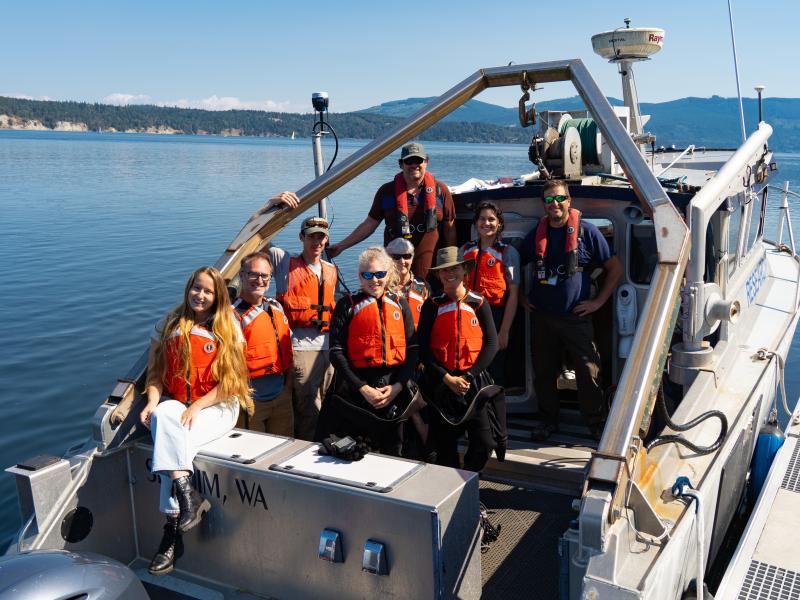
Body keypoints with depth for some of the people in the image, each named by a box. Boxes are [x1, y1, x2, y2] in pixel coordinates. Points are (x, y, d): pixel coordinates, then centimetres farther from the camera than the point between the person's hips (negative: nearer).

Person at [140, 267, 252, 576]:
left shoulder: (228, 328, 3)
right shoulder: (169, 325, 12)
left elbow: (230, 381, -4)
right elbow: (155, 371, 10)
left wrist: (197, 406, -15)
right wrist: (152, 400, -9)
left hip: (216, 406, -2)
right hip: (175, 401, 3)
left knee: (173, 442, -30)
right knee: (163, 417, -33)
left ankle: (172, 529, -26)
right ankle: (187, 495, -38)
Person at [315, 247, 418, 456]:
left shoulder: (400, 304, 9)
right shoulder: (347, 305, 0)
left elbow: (413, 348, 4)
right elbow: (336, 351, -6)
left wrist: (398, 385, -9)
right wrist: (362, 388, -13)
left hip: (394, 389, 3)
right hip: (355, 389, -3)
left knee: (391, 452, 13)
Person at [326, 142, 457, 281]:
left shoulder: (440, 190, 4)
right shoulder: (387, 191, 6)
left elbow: (450, 228, 9)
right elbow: (369, 224, 9)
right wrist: (341, 246, 4)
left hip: (431, 266, 0)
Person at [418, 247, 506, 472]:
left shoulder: (479, 303, 2)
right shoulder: (432, 305, 1)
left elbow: (491, 344, -1)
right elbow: (423, 348, -2)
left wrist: (468, 376, -10)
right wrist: (447, 378, -12)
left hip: (474, 381, 0)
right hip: (441, 382, 0)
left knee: (484, 441, -7)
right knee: (445, 443, 6)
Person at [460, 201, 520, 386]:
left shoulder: (508, 252, -2)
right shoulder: (465, 249, 10)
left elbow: (513, 295, -7)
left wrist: (504, 331, -13)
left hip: (496, 317, -3)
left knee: (494, 373, 4)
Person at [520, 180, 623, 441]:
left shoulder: (587, 231, -4)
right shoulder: (536, 234, 7)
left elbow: (615, 268, 2)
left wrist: (598, 301, -2)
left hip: (576, 317, -3)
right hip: (542, 317, 4)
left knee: (588, 372, -3)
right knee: (543, 372, 10)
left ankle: (597, 424, 13)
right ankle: (549, 420, 27)